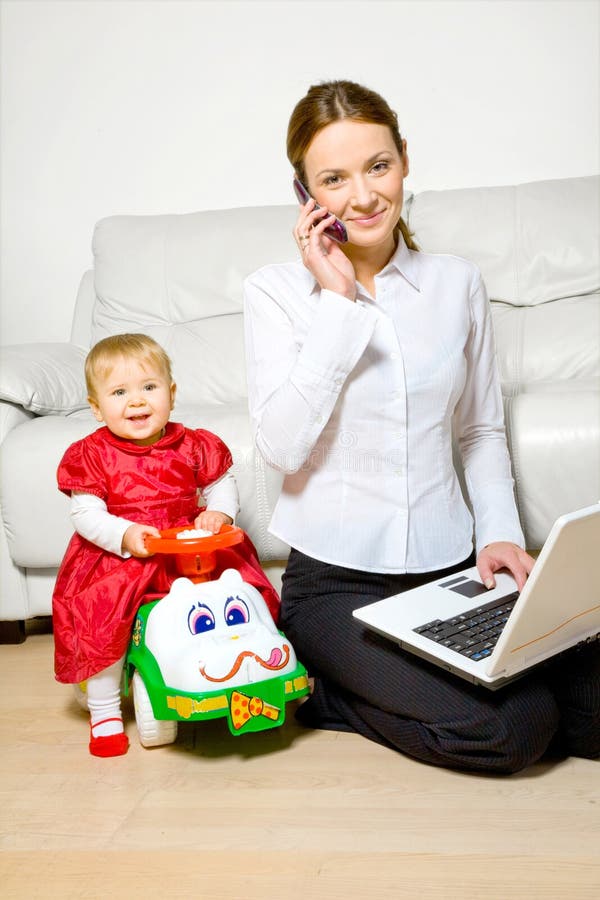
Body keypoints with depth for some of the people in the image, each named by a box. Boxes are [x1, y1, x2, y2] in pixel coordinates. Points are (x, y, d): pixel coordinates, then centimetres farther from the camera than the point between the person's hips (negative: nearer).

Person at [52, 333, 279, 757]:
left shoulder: (193, 446, 1)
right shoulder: (91, 455, -6)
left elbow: (222, 483, 12)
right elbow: (85, 514, -10)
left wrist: (219, 512, -11)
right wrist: (125, 536, -27)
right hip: (117, 556, -2)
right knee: (97, 610, -23)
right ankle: (105, 711, 1)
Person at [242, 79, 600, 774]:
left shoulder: (457, 283, 8)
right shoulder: (275, 291, -2)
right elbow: (283, 445, -15)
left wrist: (499, 532, -1)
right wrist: (339, 301, -14)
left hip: (451, 567, 5)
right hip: (337, 578, -4)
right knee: (510, 729, -23)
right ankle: (315, 679, 1)